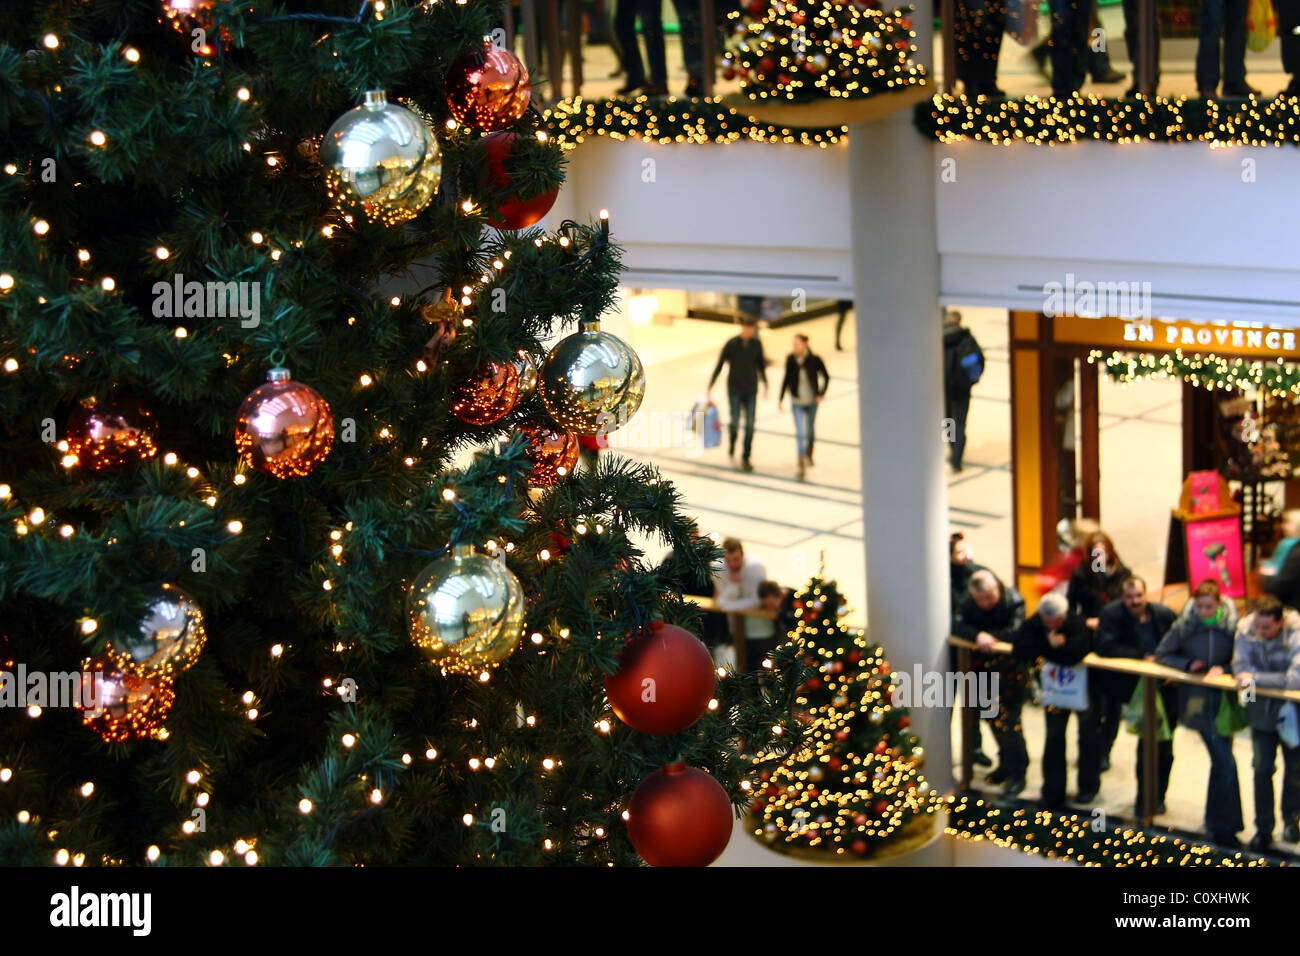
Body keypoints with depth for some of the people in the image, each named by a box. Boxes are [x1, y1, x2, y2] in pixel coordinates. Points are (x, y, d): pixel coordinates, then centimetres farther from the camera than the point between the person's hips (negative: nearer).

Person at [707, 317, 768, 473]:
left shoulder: (756, 344, 0)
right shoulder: (731, 344, -11)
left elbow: (761, 365, 13)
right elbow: (718, 367, -8)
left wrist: (765, 386, 14)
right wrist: (710, 389, -11)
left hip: (751, 390, 2)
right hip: (734, 390, -2)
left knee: (750, 425, -3)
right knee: (735, 422, -4)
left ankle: (746, 459, 4)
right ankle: (732, 441, 33)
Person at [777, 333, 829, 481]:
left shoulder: (814, 360, -15)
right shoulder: (791, 360, -10)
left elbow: (826, 377, 0)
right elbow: (786, 379, 3)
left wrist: (820, 394, -7)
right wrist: (781, 398, 5)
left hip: (812, 402, 0)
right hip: (797, 402, 0)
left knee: (810, 430, 19)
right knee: (800, 433, -10)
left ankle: (809, 455, 45)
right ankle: (801, 465, -11)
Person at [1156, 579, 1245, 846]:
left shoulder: (1232, 625, -5)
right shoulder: (1184, 626, -6)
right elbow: (1161, 655, 5)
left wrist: (1223, 669, -16)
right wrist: (1187, 664, -10)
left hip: (1224, 696, 3)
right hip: (1197, 699, -3)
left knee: (1221, 761, 13)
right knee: (1225, 762, -13)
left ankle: (1217, 823, 31)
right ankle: (1224, 826, -5)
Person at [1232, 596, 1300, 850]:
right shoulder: (1246, 629, -17)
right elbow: (1240, 667, -14)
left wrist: (1256, 678, -29)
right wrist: (1279, 679, -27)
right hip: (1262, 711, 2)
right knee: (1262, 769, -1)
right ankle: (1263, 829, 10)